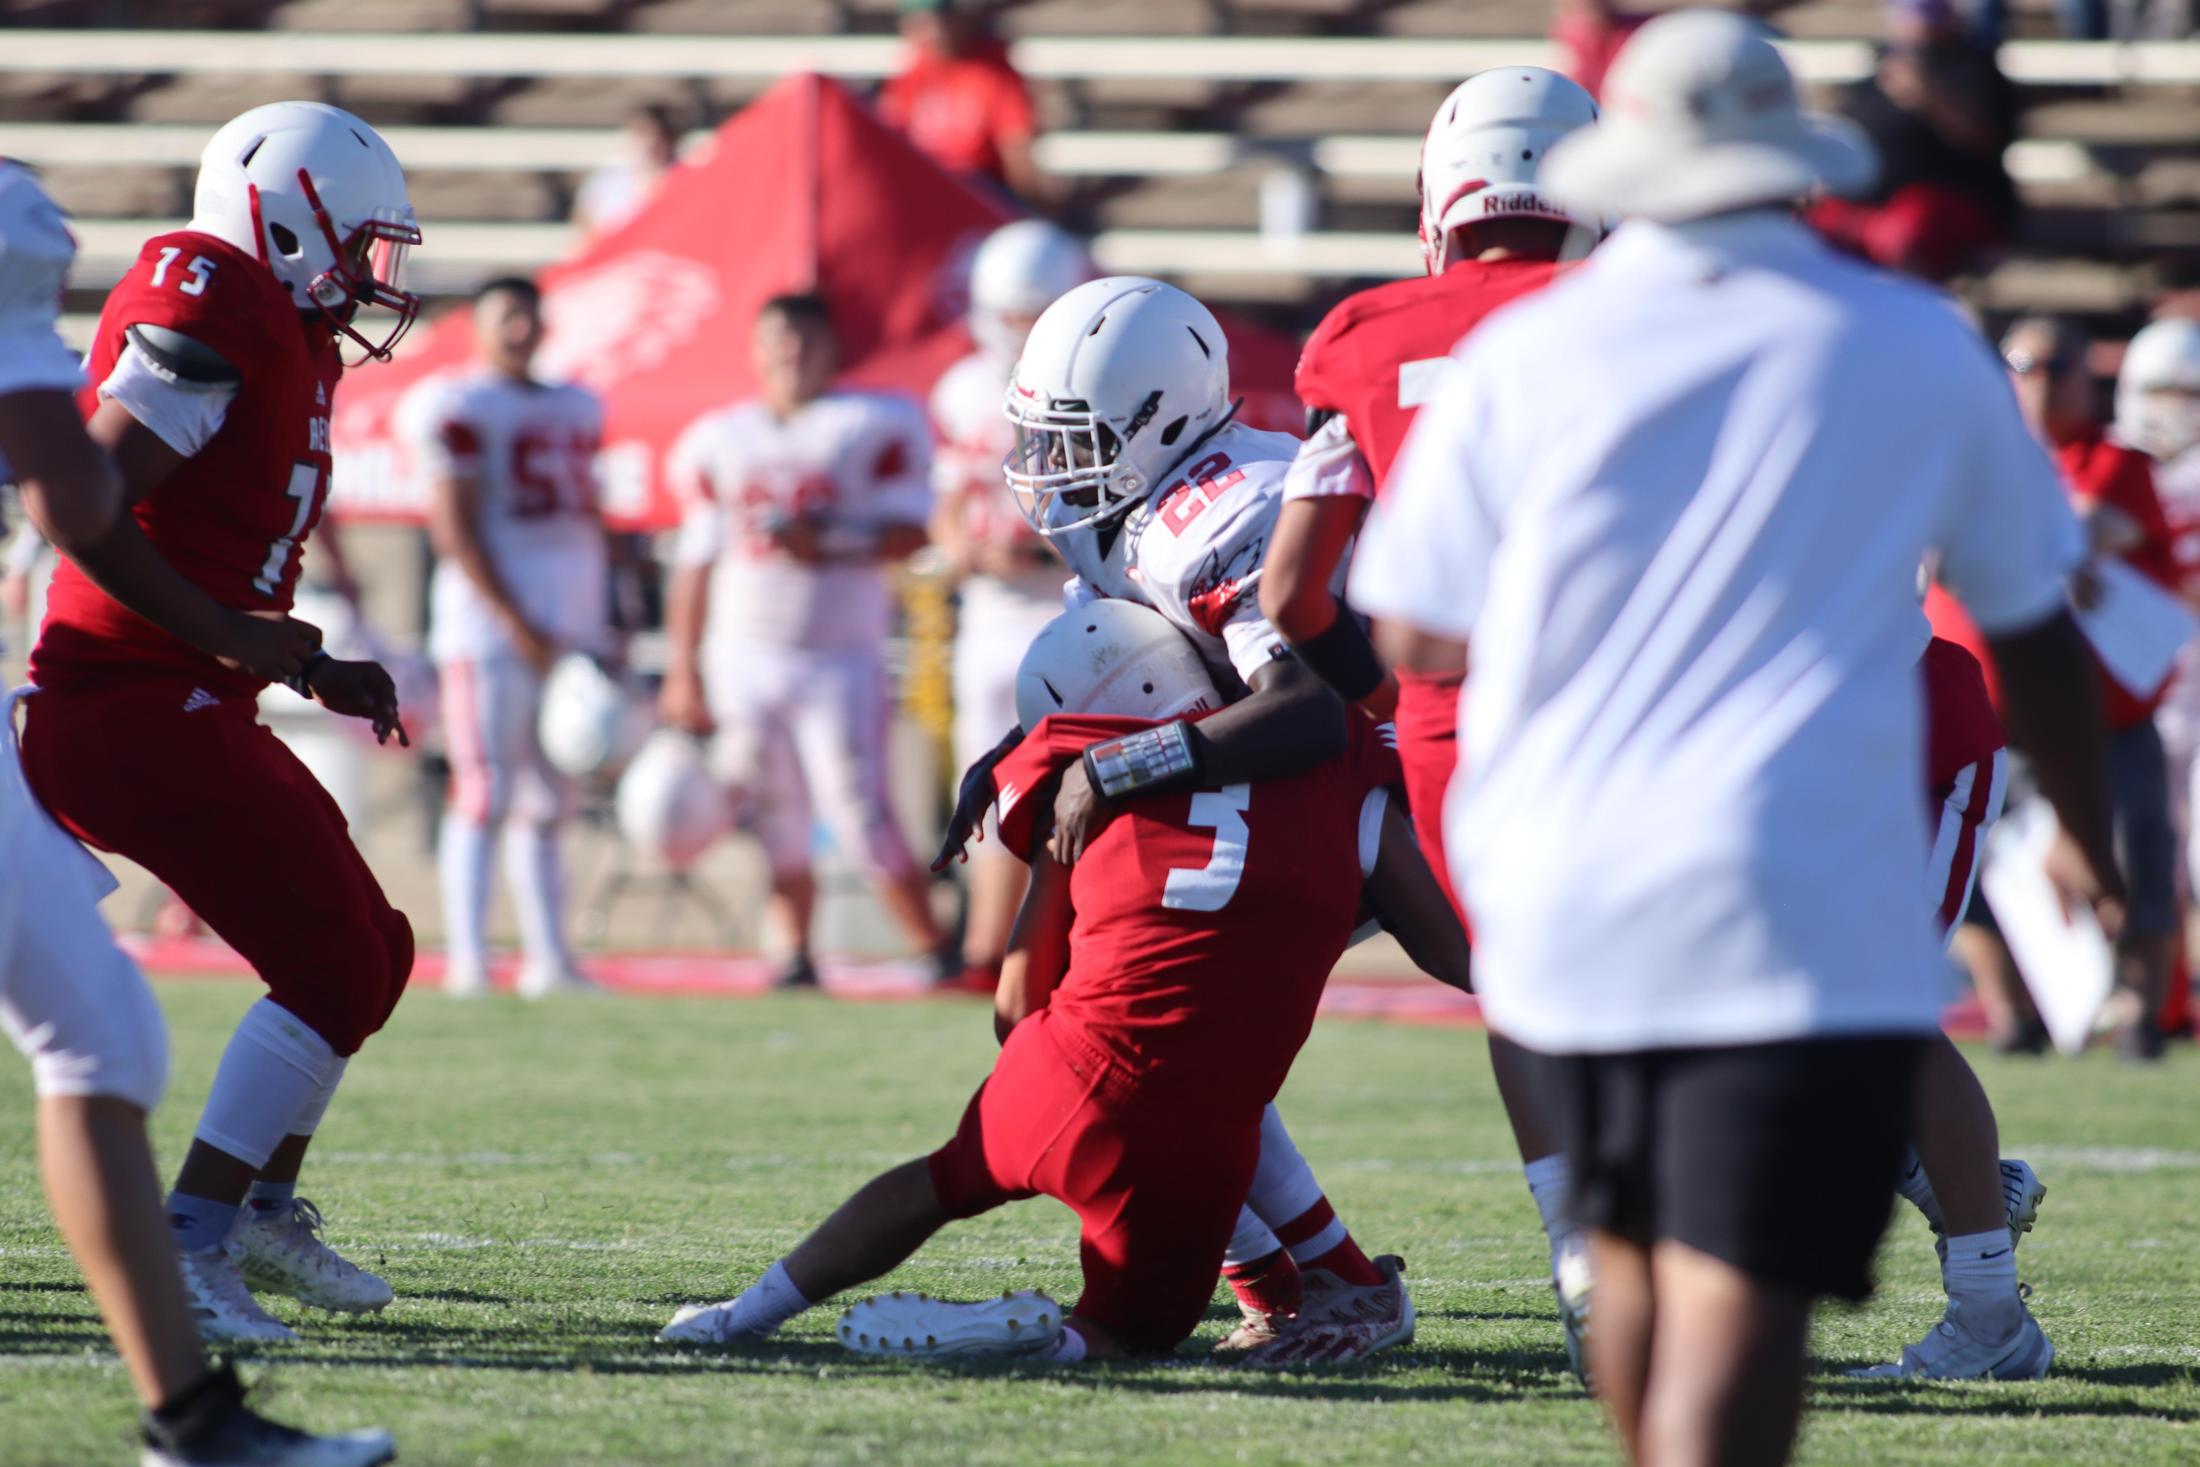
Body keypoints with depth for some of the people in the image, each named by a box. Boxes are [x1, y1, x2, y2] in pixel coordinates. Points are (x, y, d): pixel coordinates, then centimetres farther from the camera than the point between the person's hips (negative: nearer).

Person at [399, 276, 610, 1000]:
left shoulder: (576, 409, 18)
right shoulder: (458, 406, -5)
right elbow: (455, 529, -10)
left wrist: (601, 628, 15)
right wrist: (514, 624, -15)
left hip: (570, 631, 7)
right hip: (490, 622, -7)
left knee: (548, 803, 9)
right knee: (485, 796, -10)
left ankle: (547, 958, 12)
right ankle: (467, 959, -10)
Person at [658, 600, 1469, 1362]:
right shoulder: (1339, 782, 8)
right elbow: (1459, 958, 10)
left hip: (1064, 1087, 1)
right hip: (1198, 1151, -1)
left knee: (944, 1182, 34)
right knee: (1132, 1331, 23)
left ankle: (748, 1313, 38)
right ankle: (1051, 1340, -7)